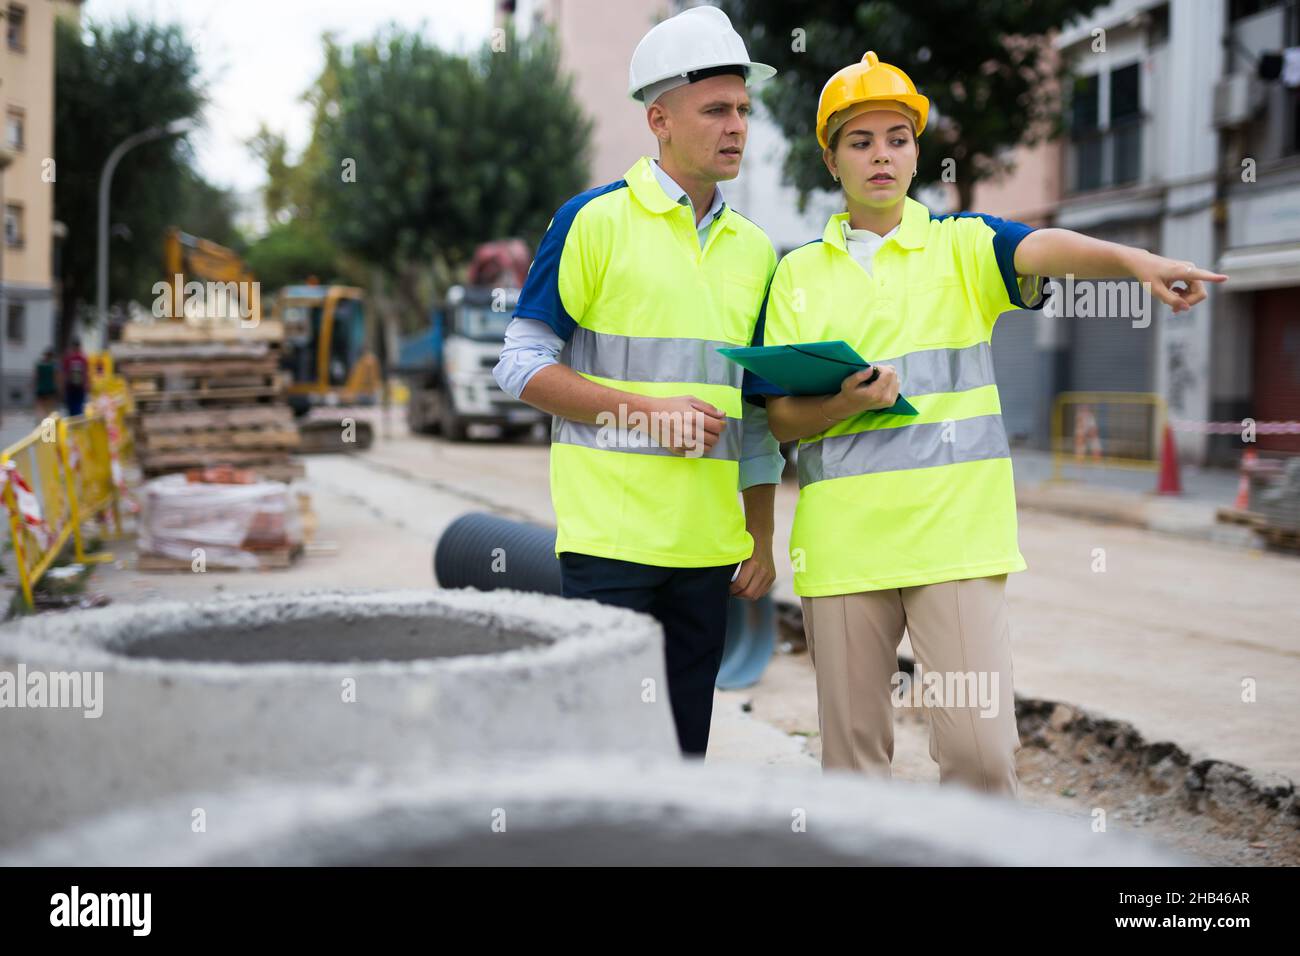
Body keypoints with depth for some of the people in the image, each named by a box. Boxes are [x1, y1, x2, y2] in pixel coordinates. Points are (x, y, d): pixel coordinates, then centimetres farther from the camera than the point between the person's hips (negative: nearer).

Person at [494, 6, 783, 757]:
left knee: (683, 749, 10)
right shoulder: (595, 221, -3)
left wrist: (763, 539, 15)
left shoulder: (754, 249, 14)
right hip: (611, 533, -5)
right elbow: (522, 365, -4)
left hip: (708, 545, 5)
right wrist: (647, 410, -14)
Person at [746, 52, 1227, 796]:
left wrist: (1136, 260, -35)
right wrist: (846, 404, -14)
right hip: (841, 542, 2)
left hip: (957, 534, -2)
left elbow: (1043, 248, -16)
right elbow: (780, 418, 8)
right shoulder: (798, 274, 12)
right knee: (852, 754, 8)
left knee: (981, 748, -7)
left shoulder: (961, 246, 7)